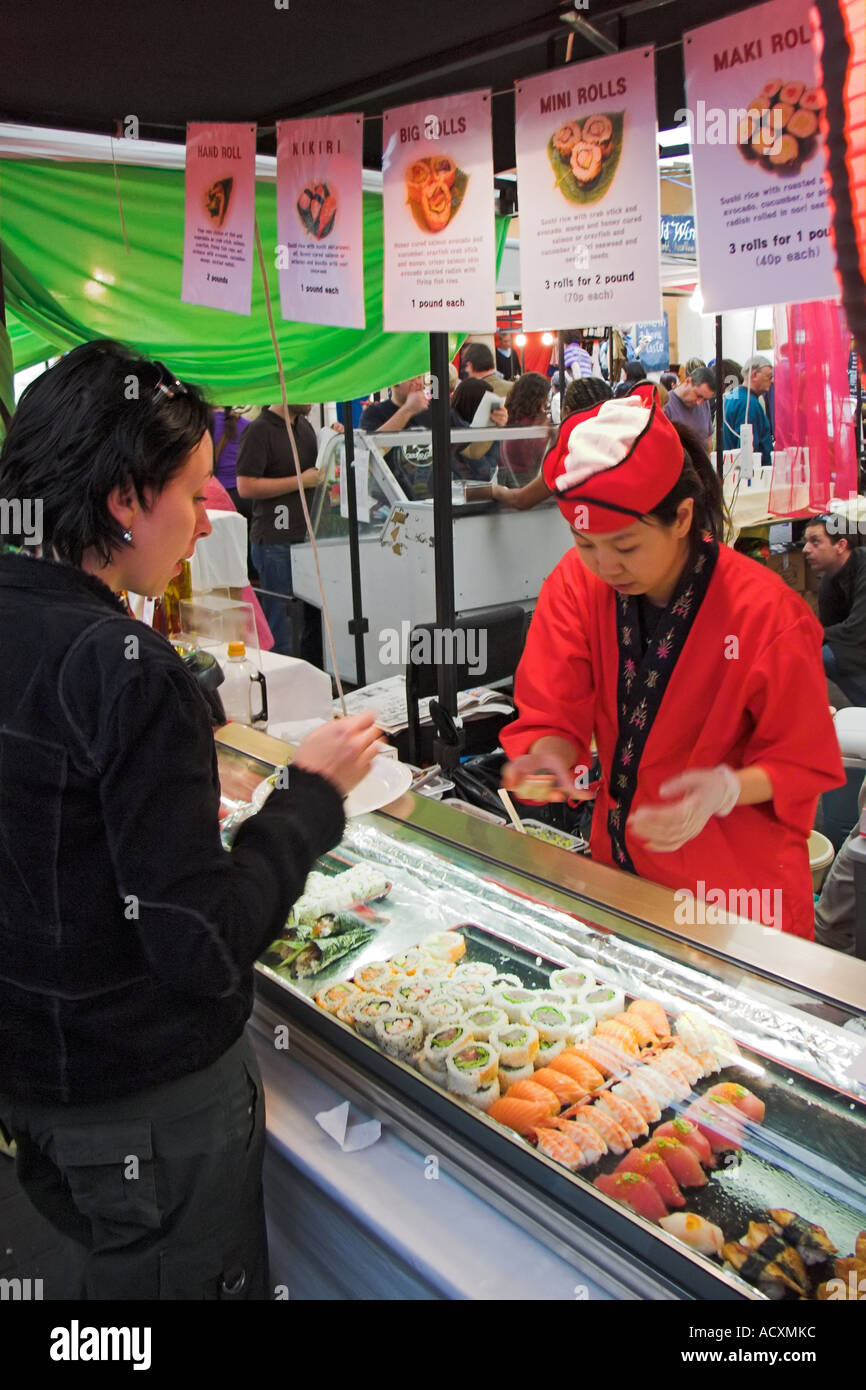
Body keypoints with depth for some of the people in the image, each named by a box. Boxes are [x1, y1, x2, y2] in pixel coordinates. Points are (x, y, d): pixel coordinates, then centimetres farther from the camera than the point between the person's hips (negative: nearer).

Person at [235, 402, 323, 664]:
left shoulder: (304, 426, 14)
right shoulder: (259, 431, -11)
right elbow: (246, 486, -18)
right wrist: (301, 481, -16)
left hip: (308, 535, 8)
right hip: (275, 541, -8)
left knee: (318, 613, 14)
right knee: (279, 622, -2)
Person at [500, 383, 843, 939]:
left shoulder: (769, 616, -21)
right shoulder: (576, 584, -10)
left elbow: (803, 762, -12)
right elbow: (553, 717, -8)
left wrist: (725, 790, -31)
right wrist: (548, 757, -30)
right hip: (620, 859, 4)